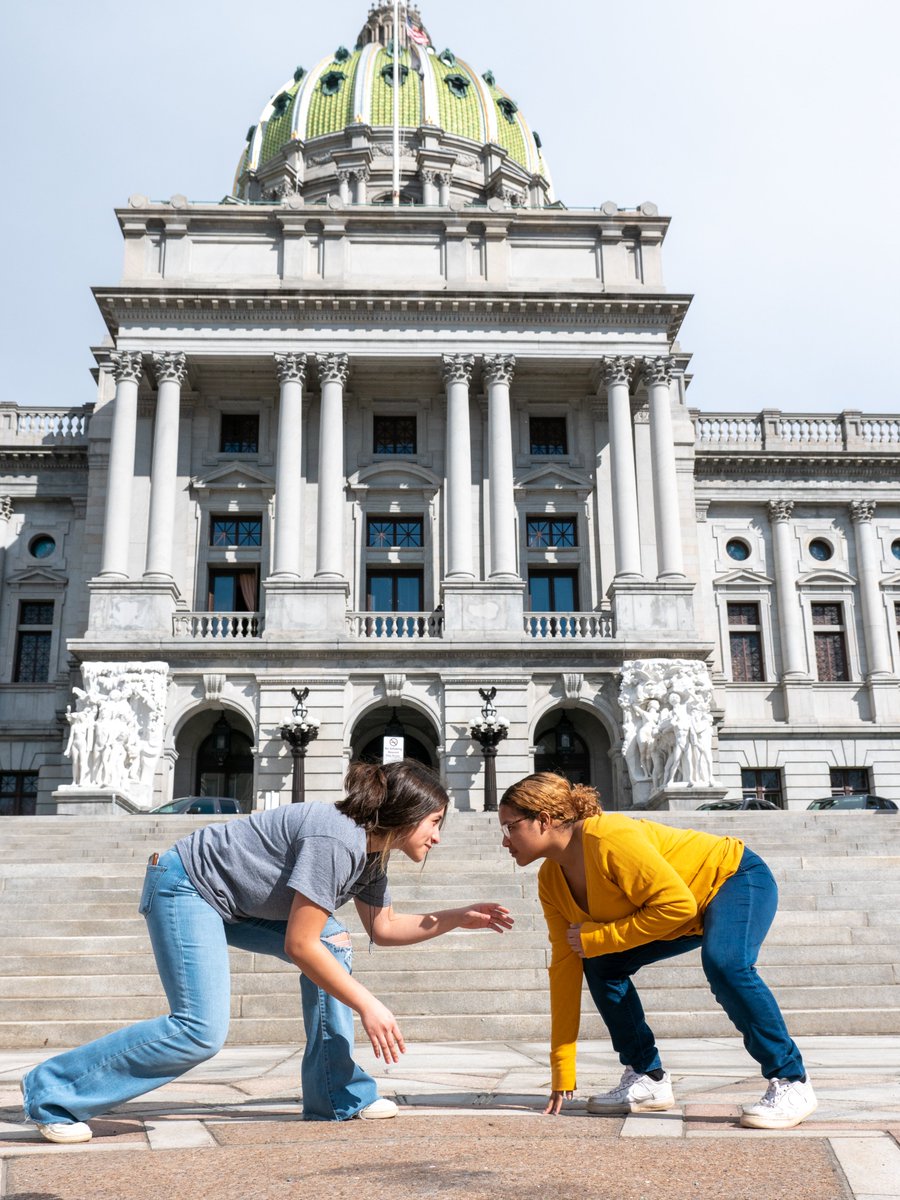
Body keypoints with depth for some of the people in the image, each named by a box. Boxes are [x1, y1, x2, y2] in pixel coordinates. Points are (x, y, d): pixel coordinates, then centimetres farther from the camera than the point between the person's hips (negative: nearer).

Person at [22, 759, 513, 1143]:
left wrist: (456, 918, 5)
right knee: (202, 1031, -16)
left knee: (333, 942, -1)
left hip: (235, 899, 10)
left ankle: (337, 1095, 4)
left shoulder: (372, 848, 2)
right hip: (186, 885, -10)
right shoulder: (336, 840, -28)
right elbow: (298, 945, -26)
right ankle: (52, 1092, -3)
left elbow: (383, 928, 14)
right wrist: (368, 1005, -20)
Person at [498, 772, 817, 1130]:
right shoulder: (551, 880, -7)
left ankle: (791, 1083, -20)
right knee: (602, 965, -2)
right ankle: (648, 1080, 9)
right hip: (695, 916, 8)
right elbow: (565, 966, -5)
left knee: (723, 962, -35)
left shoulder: (608, 838, -32)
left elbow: (678, 905, -33)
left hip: (738, 878, -8)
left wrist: (598, 937, -28)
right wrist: (562, 1075, -6)